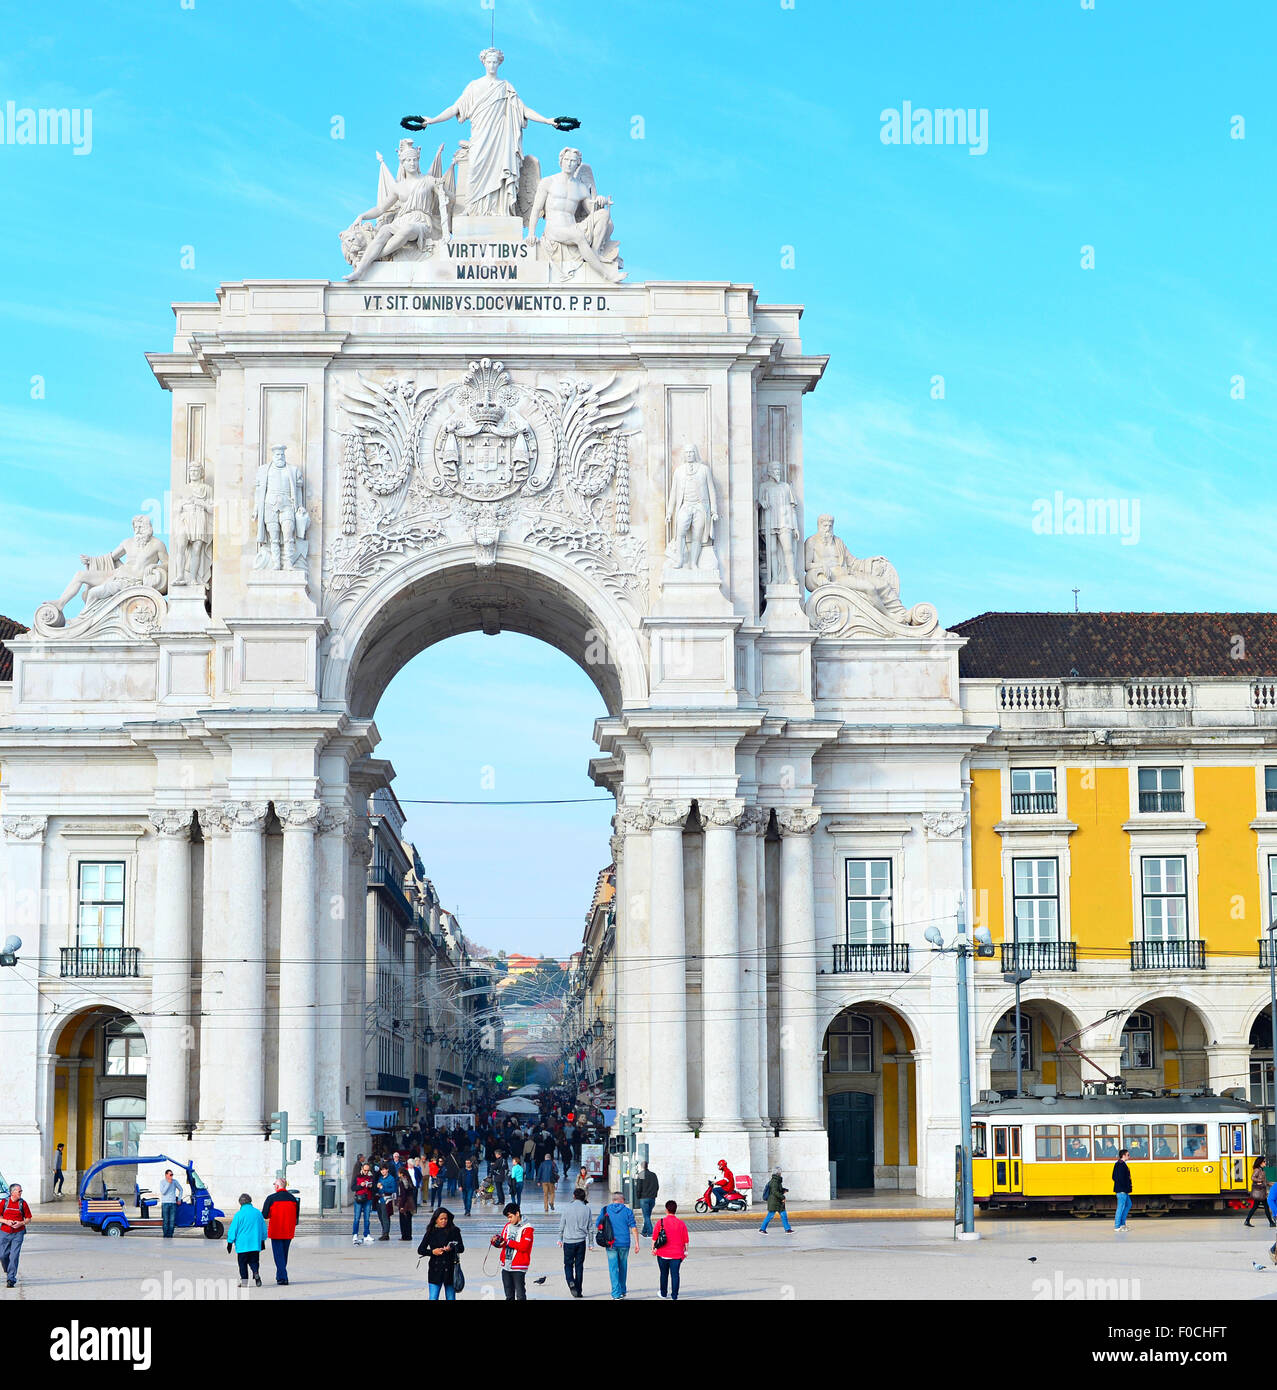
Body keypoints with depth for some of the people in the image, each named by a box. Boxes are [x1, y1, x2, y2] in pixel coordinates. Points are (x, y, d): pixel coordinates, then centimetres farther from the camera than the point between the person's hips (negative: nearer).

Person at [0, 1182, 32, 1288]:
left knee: (14, 1256, -9)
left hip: (18, 1233, -1)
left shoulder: (22, 1203, 1)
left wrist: (21, 1223, -13)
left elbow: (28, 1219, 6)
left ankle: (11, 1279, -7)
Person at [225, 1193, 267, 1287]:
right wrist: (262, 1241, 23)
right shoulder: (258, 1213, 3)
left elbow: (233, 1230, -7)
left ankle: (244, 1282, 6)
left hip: (242, 1244, -3)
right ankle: (256, 1273, -17)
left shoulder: (239, 1214, -10)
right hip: (255, 1244, 3)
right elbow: (263, 1229, 11)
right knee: (254, 1261, 11)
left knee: (243, 1263, 8)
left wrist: (230, 1243, 4)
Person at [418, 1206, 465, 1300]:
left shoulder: (454, 1231, 0)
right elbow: (420, 1250, 7)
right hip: (435, 1270, 0)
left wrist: (451, 1249, -19)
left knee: (451, 1299, 6)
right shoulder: (431, 1233, 4)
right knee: (433, 1298, -4)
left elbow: (461, 1248, 0)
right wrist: (432, 1252, -10)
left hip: (450, 1269, 0)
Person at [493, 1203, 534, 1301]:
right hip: (506, 1266, 7)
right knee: (509, 1296, 14)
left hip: (518, 1268, -7)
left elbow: (524, 1246, -19)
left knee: (520, 1296, -7)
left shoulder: (526, 1228, -9)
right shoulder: (508, 1226, 11)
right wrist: (496, 1240, -7)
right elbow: (501, 1244, 16)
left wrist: (508, 1242, -19)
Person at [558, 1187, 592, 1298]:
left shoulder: (567, 1208, -3)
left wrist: (560, 1239, 13)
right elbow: (590, 1227, 4)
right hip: (581, 1241, 1)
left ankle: (571, 1282, -17)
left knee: (568, 1264, 9)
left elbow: (562, 1225, 2)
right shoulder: (587, 1209, 0)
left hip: (568, 1240, -1)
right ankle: (578, 1290, 7)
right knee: (579, 1266, 8)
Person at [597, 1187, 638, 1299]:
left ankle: (616, 1293, -5)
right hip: (624, 1243, 0)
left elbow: (598, 1226, 4)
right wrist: (636, 1243, -2)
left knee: (613, 1268, 1)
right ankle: (622, 1291, 25)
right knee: (623, 1267, 16)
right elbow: (633, 1228, -5)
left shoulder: (605, 1210, 2)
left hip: (611, 1243, 0)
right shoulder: (627, 1211, -1)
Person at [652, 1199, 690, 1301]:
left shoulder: (660, 1222, -7)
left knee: (664, 1274, 15)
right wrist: (685, 1251, 12)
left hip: (663, 1254, 0)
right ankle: (674, 1296, 0)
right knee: (675, 1275, 3)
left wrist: (653, 1249, 11)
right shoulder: (681, 1223, -4)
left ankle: (663, 1293, 28)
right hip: (677, 1254, 0)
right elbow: (686, 1240, 1)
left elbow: (654, 1238, -3)